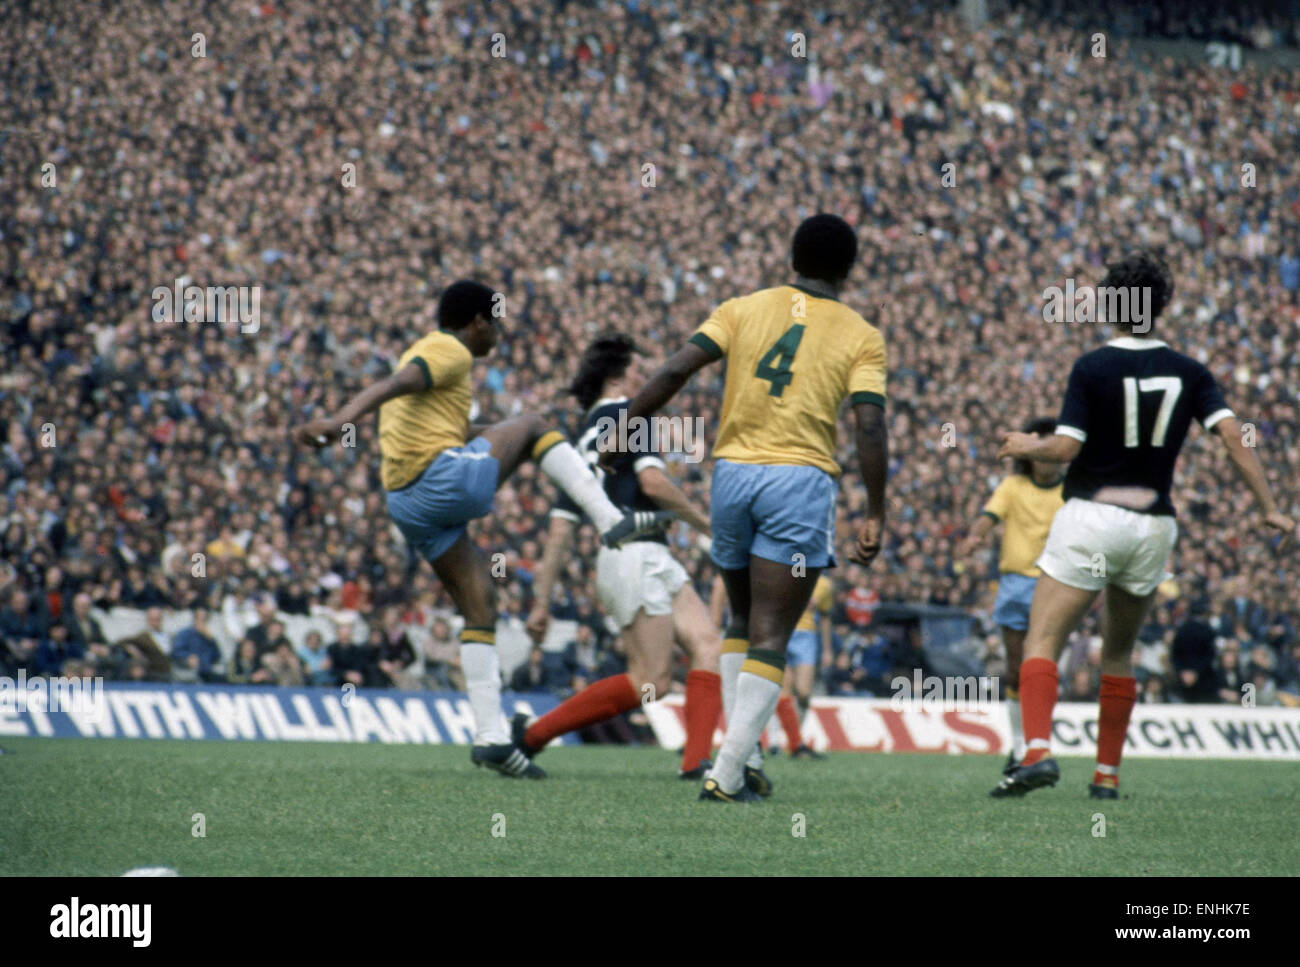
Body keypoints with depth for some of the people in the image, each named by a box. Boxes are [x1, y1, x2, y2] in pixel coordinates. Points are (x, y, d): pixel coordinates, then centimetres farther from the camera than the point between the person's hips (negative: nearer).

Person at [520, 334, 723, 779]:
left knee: (708, 644, 0)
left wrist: (541, 600, 15)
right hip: (637, 554, -9)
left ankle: (696, 760, -13)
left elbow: (561, 527, 17)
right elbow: (653, 482, -18)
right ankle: (534, 732, -6)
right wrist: (706, 523, -6)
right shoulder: (624, 412, -3)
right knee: (652, 681, -11)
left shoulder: (583, 439, 21)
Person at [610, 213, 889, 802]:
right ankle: (728, 773, -14)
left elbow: (676, 370, -3)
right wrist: (875, 516, -4)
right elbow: (870, 426, -7)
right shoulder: (861, 337, 4)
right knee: (770, 638, -2)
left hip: (732, 472, 3)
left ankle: (744, 759, 13)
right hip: (801, 480, -3)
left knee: (744, 622, 21)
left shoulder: (743, 310, 9)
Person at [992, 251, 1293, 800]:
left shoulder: (1093, 367, -8)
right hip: (1154, 527, 4)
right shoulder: (1189, 372, 4)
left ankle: (1037, 750, -28)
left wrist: (1026, 447, 7)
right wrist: (1268, 509, -3)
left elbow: (1065, 448, -13)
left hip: (1091, 518, -4)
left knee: (1042, 642, -5)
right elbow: (1233, 437, -5)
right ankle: (1107, 775, 15)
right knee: (1119, 652, 19)